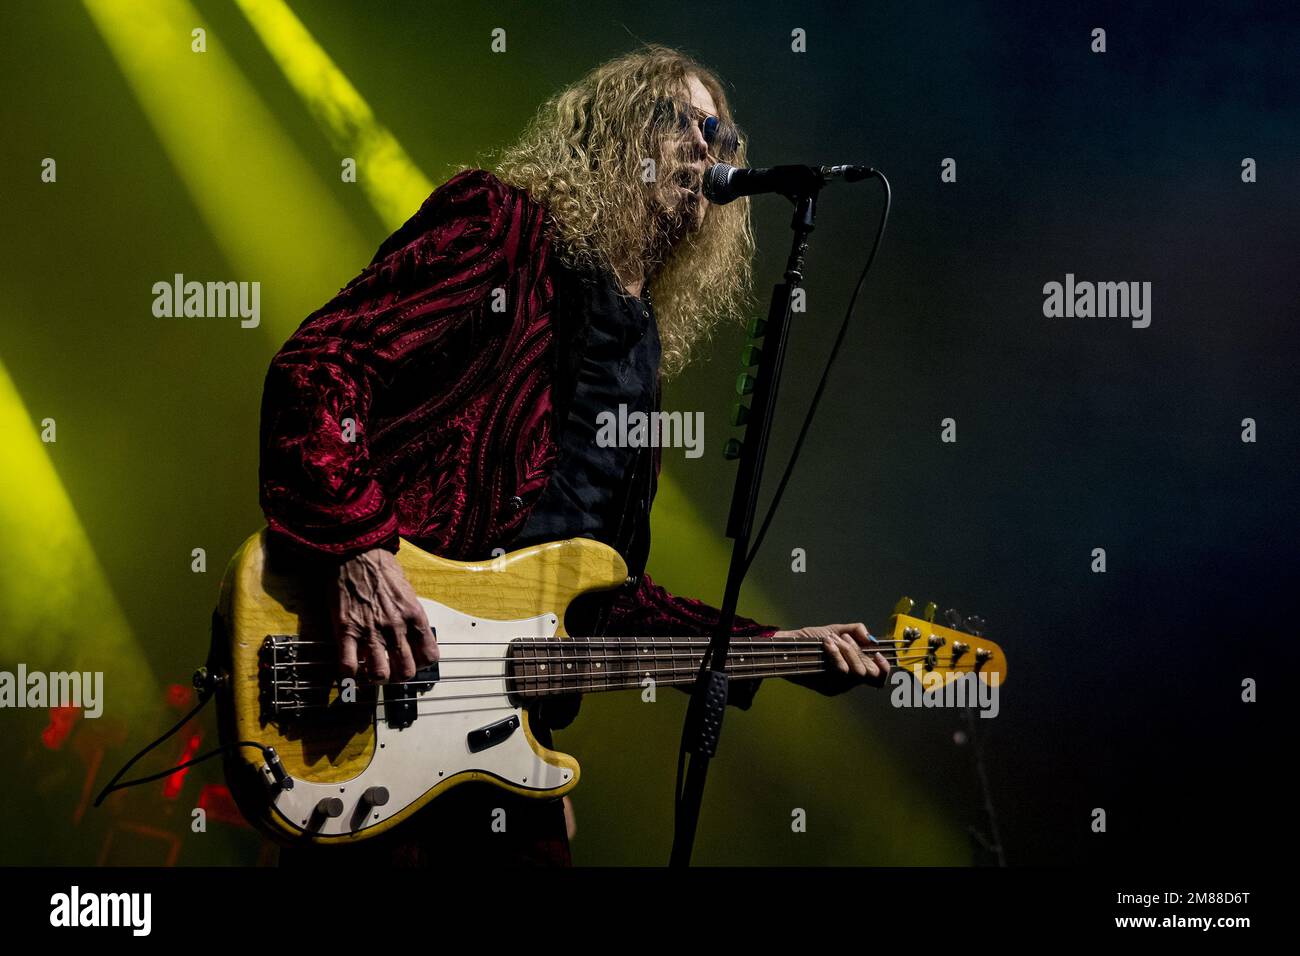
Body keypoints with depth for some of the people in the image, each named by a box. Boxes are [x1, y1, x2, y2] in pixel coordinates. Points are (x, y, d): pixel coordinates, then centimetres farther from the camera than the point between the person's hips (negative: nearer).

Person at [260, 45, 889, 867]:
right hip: (368, 693, -8)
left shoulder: (639, 354, 20)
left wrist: (772, 646, 12)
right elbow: (317, 365, -13)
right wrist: (359, 552, -25)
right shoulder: (499, 221, -1)